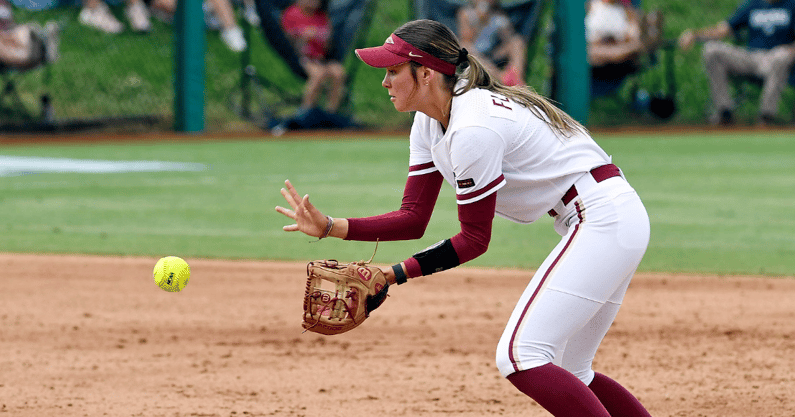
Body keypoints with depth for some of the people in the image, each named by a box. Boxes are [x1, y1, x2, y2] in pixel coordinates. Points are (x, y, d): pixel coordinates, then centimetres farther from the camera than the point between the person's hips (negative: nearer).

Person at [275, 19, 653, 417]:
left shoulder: (473, 130, -21)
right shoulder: (430, 122, 8)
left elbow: (474, 239, -13)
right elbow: (414, 218, 8)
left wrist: (396, 273, -18)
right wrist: (331, 227, -4)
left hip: (604, 218, -10)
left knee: (519, 357, -18)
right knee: (567, 375, 14)